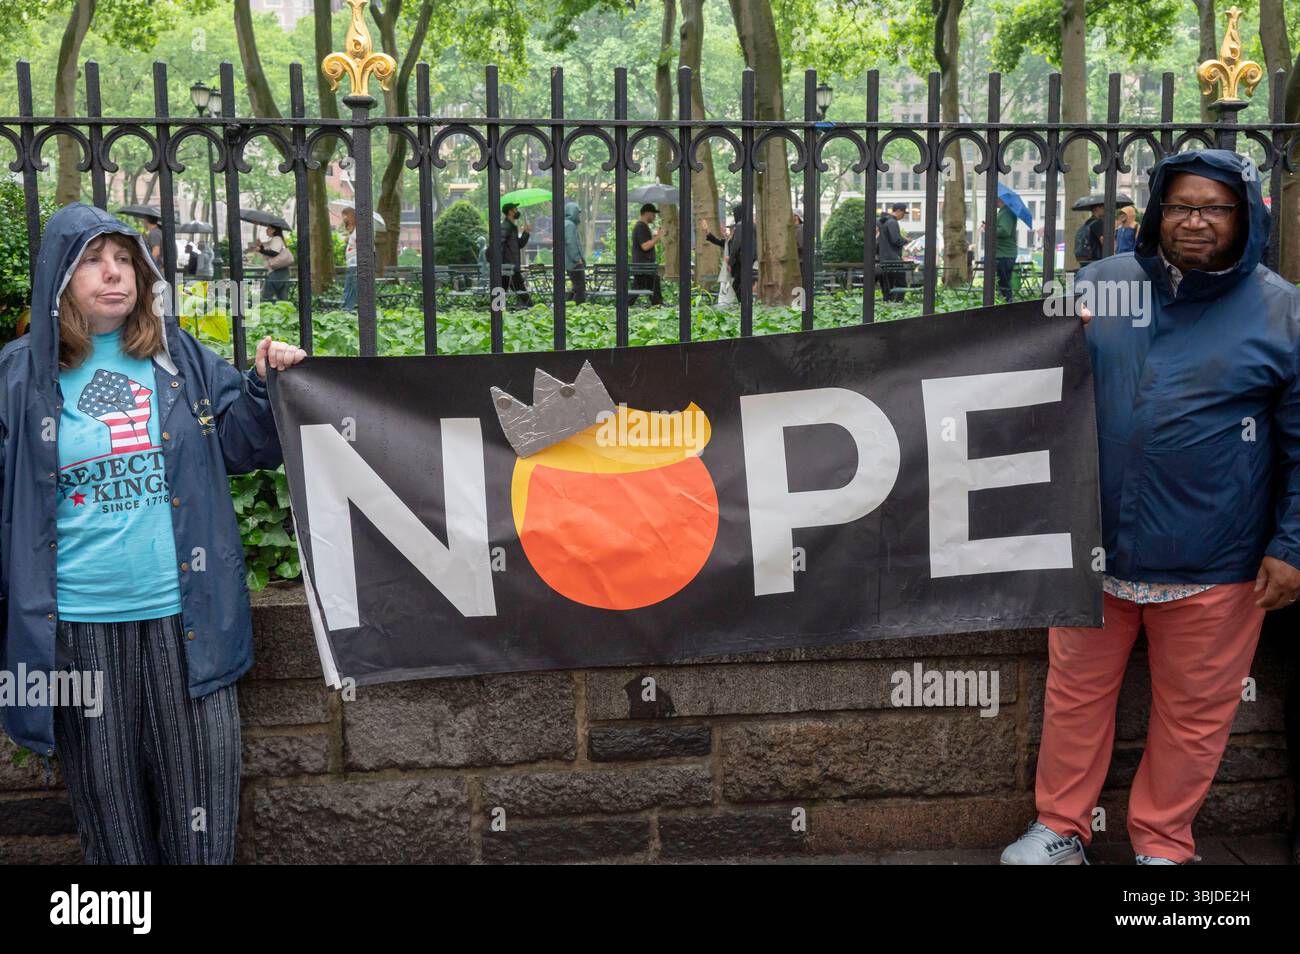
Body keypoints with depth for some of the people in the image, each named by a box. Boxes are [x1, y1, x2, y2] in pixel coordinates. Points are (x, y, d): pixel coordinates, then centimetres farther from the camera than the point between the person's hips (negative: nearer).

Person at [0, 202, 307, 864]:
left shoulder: (181, 358, 4)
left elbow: (245, 442, 9)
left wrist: (267, 384, -10)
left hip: (185, 616, 1)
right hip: (80, 626, -1)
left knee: (201, 805, 9)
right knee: (109, 804, 13)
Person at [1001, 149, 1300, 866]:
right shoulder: (1099, 284, 3)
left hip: (1212, 564, -2)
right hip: (1094, 545, 2)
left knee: (1193, 712, 12)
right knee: (1076, 692, 15)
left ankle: (1161, 845, 32)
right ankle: (1059, 830, 33)